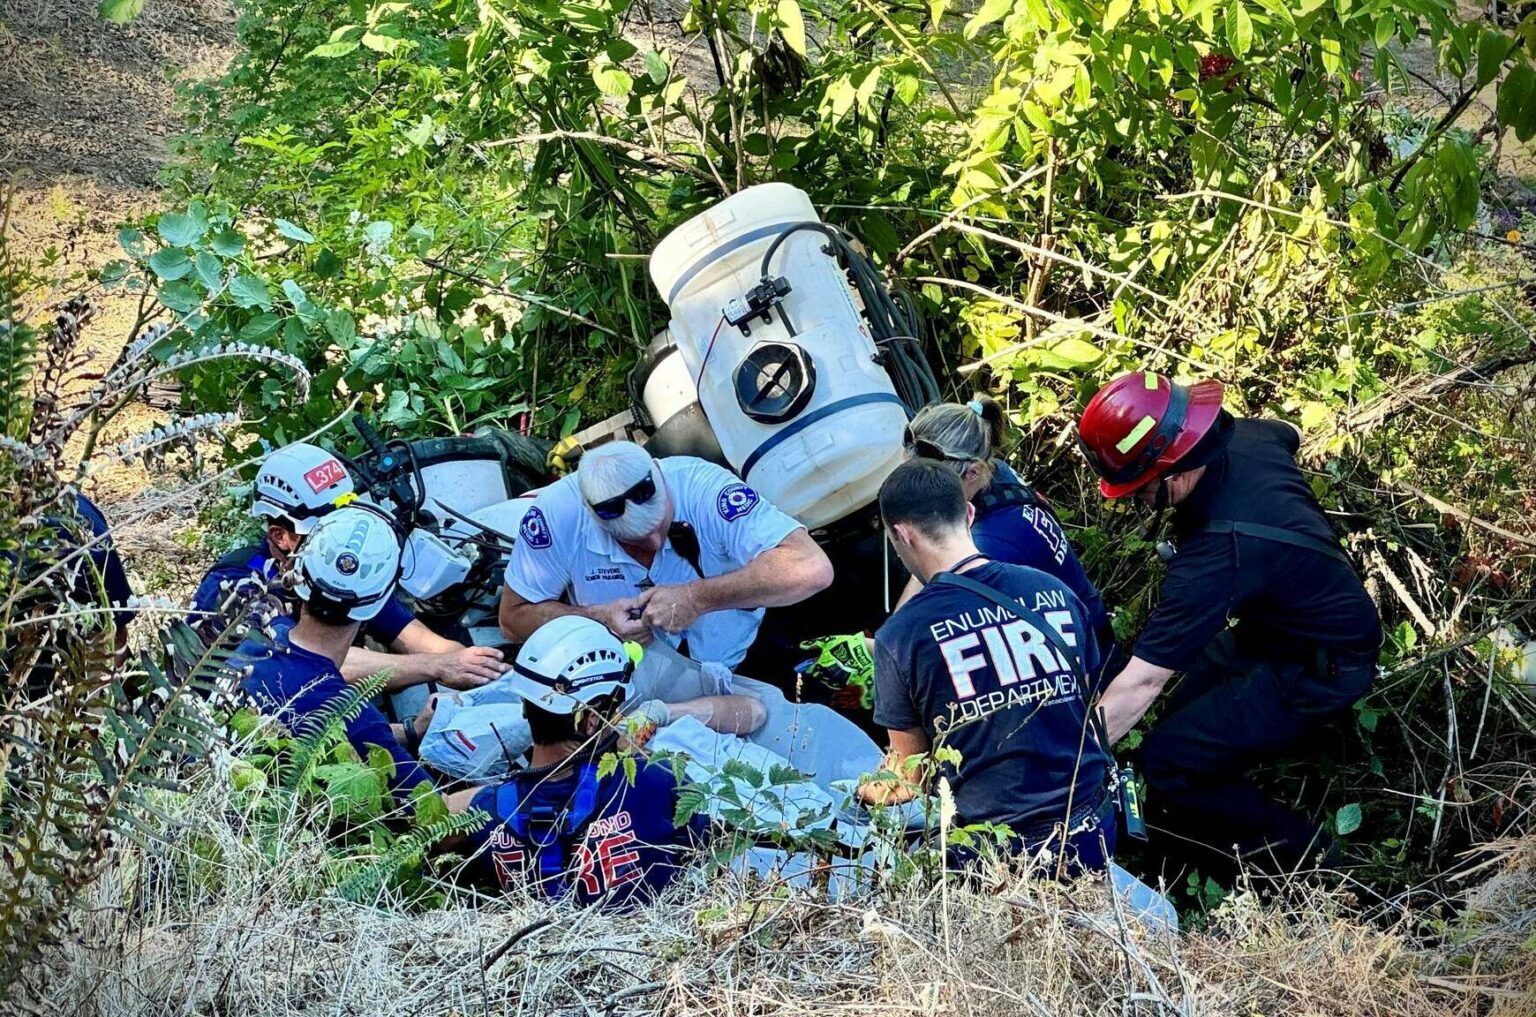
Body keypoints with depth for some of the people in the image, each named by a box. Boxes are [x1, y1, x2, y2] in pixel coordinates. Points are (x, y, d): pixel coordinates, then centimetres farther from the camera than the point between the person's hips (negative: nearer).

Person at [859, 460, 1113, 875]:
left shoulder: (899, 637, -10)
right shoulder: (1055, 591, 2)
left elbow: (907, 778, 2)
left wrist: (870, 790, 24)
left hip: (1000, 848, -6)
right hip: (1093, 831, 6)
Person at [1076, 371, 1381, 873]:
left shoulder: (1216, 556, -37)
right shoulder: (1245, 437, -13)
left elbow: (1140, 682, -34)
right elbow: (1289, 435, 17)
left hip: (1317, 672, -10)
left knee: (1169, 761, -15)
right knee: (1184, 720, 12)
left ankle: (1304, 862, 3)